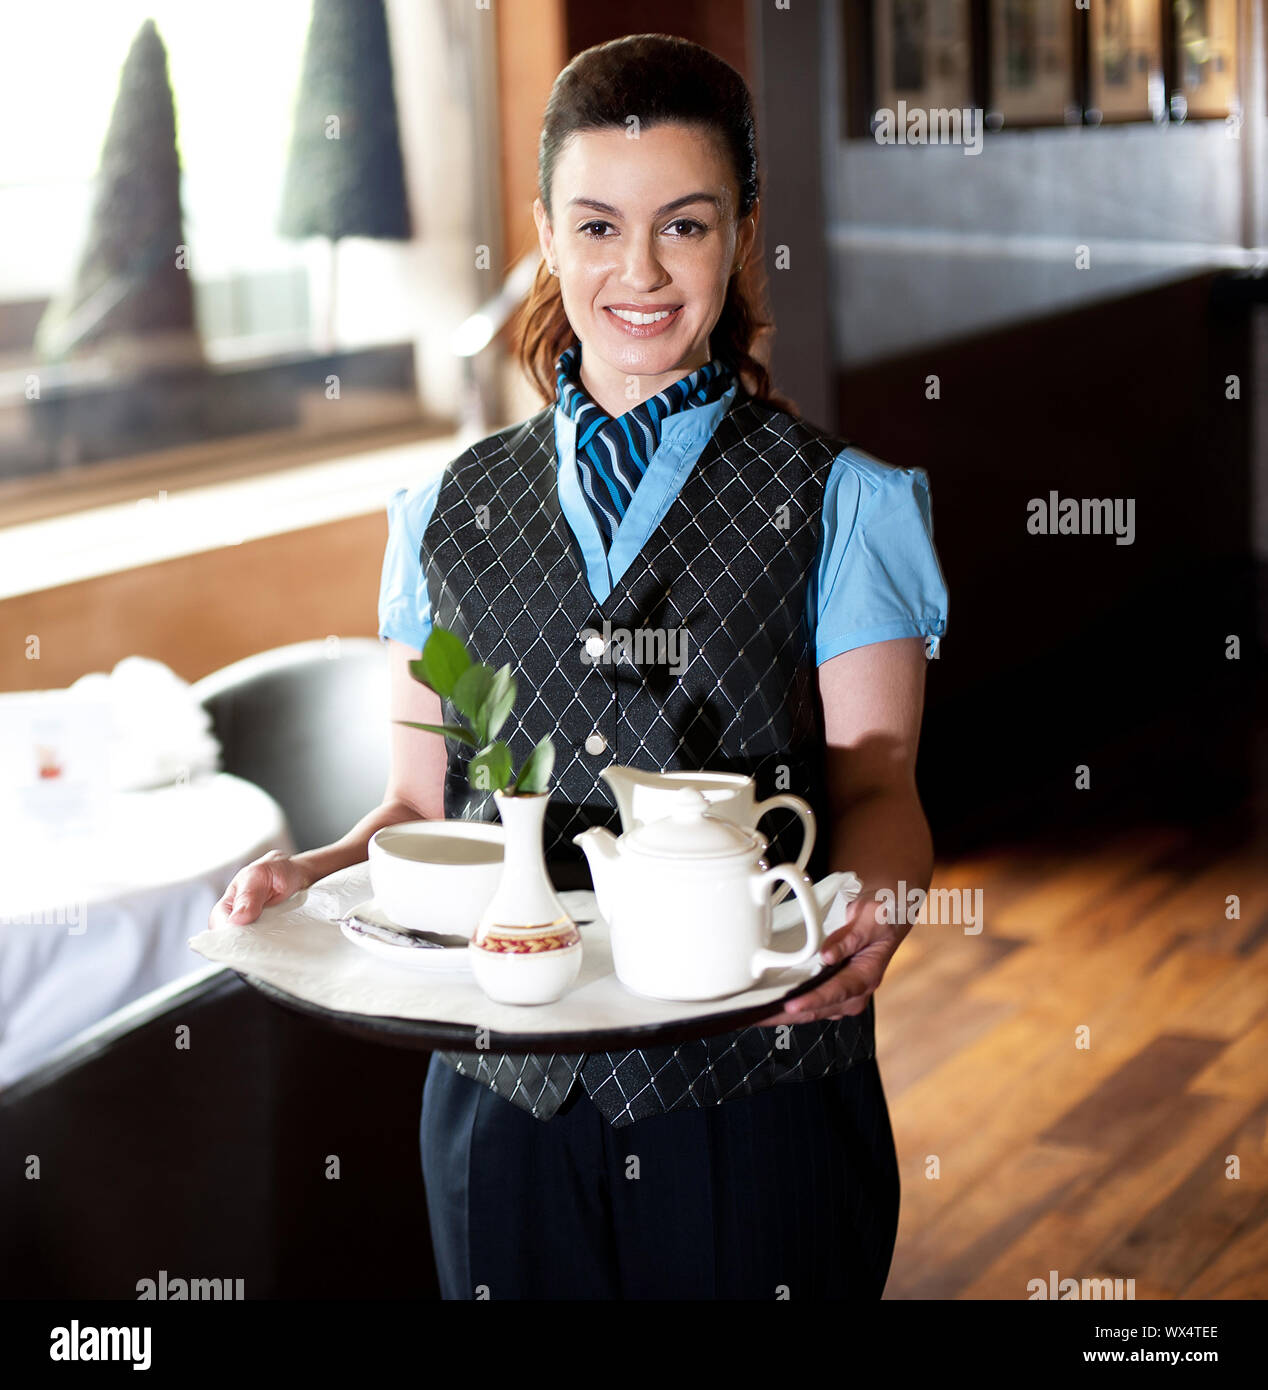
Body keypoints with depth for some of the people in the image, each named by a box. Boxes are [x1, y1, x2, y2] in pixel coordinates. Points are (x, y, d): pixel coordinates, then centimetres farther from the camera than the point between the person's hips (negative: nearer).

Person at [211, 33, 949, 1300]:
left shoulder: (835, 503, 1)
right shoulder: (455, 513, 8)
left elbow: (875, 783, -5)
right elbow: (420, 801, 9)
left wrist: (866, 910, -26)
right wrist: (312, 876, -11)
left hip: (753, 1100, -2)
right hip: (506, 1095, 2)